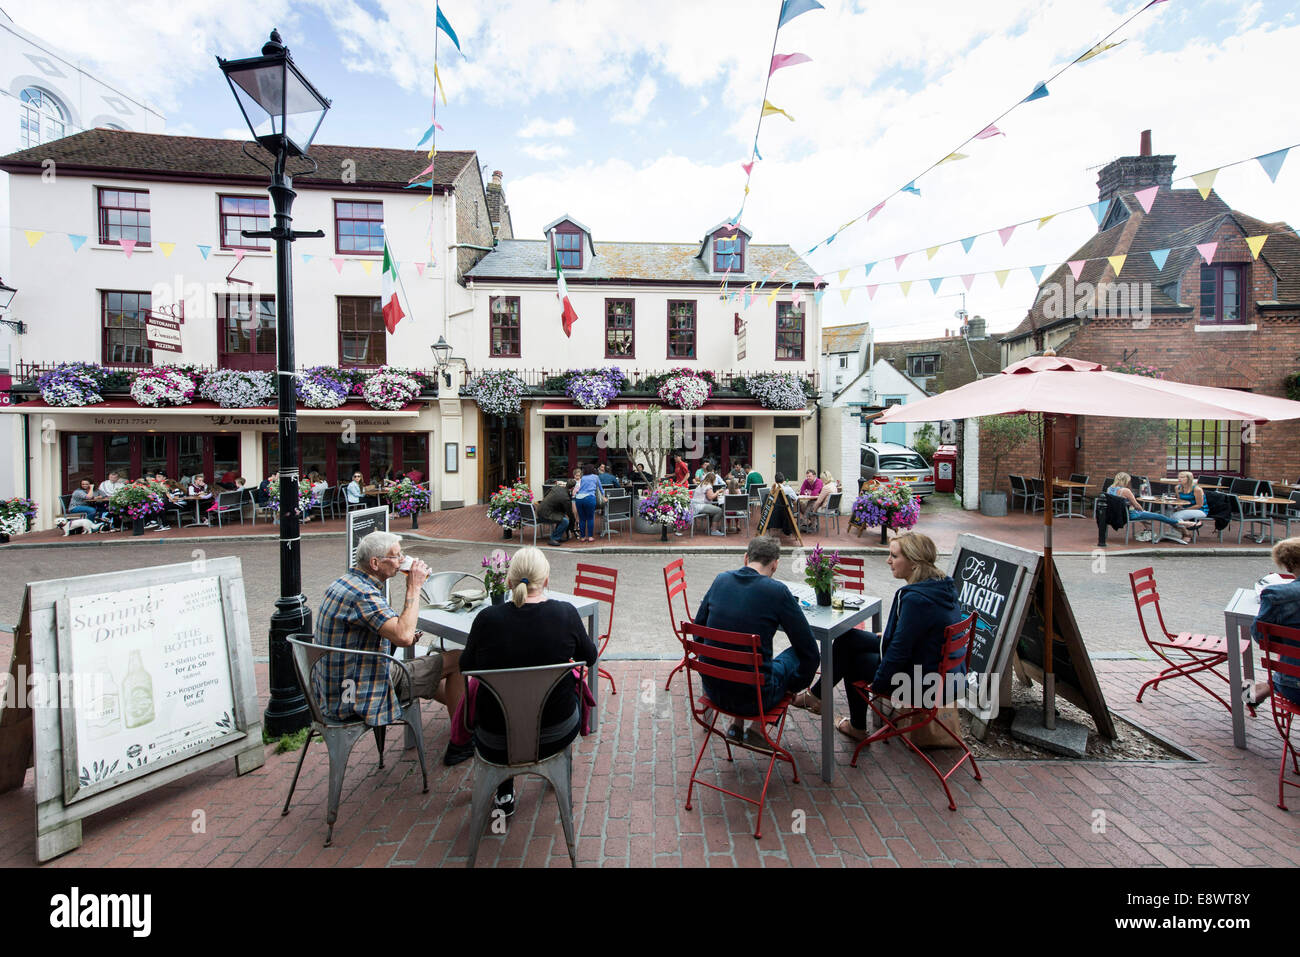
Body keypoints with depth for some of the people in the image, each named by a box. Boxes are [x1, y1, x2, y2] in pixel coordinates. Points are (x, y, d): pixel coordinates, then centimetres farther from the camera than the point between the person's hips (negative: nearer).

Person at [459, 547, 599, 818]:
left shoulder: (487, 618, -16)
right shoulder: (566, 613, -15)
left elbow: (466, 666, 2)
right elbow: (589, 658, 2)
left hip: (496, 743, 0)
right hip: (557, 735, 0)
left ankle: (504, 795, 31)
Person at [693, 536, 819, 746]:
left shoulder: (720, 580, 1)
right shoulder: (777, 591, -12)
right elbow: (810, 652, -6)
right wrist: (794, 686, 12)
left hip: (712, 690, 6)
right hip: (752, 698, -5)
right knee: (799, 653, 18)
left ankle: (736, 725, 26)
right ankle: (757, 730, 17)